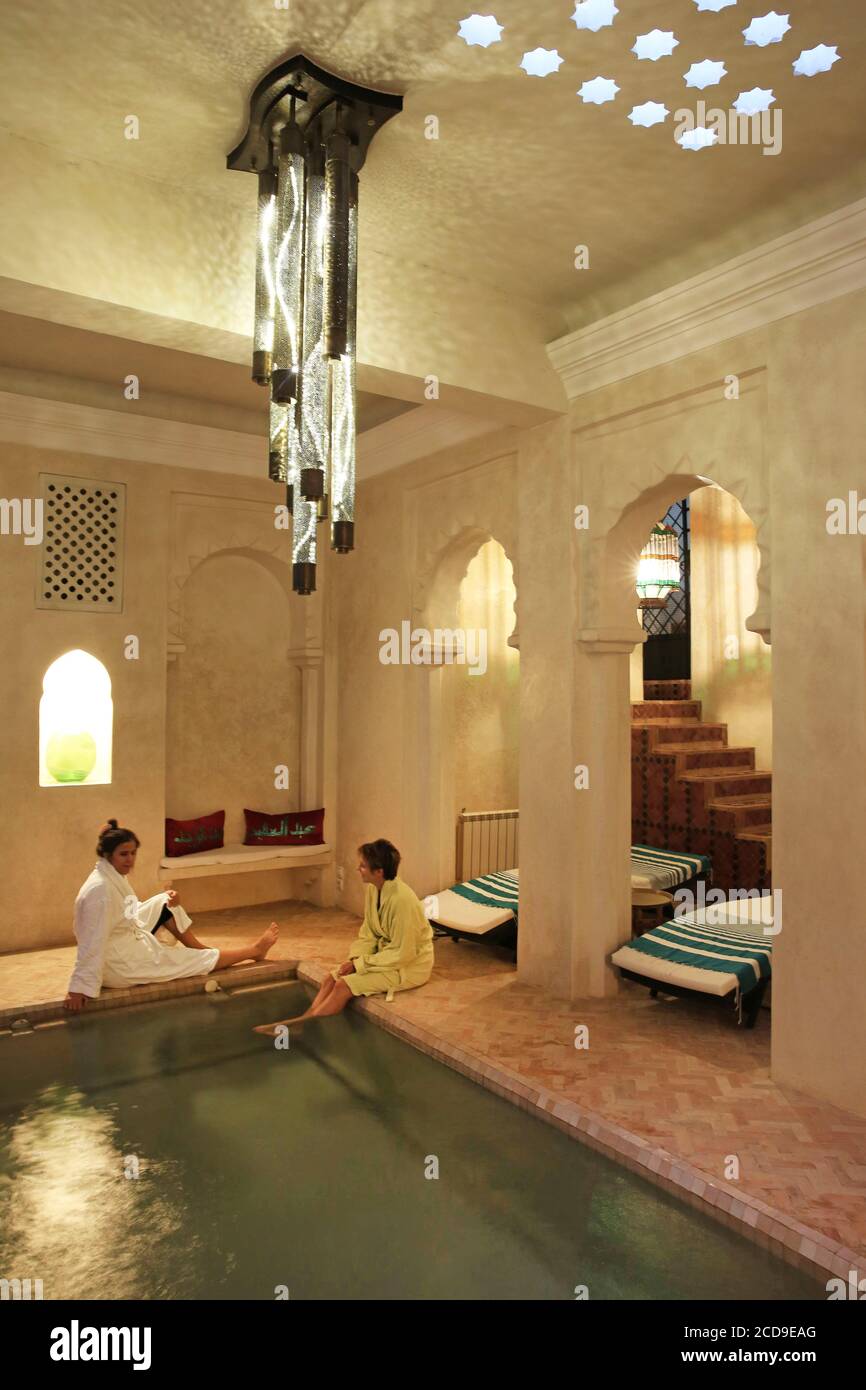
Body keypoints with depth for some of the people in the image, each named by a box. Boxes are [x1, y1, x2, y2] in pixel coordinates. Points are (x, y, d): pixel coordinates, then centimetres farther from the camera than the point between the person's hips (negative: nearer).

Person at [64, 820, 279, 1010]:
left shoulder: (114, 876, 0)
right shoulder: (100, 889, -29)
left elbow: (130, 913, 12)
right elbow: (92, 942, -31)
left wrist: (169, 902, 1)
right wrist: (79, 988, -31)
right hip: (119, 967, -9)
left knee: (164, 904, 12)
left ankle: (201, 949, 21)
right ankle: (255, 950, 23)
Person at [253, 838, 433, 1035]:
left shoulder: (402, 900, -29)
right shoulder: (373, 889, -3)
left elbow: (402, 954, -24)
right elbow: (368, 933, 7)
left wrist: (360, 964, -19)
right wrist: (354, 959, -9)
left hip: (409, 965, -8)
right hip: (387, 954, 8)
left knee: (344, 985, -18)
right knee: (331, 978, -7)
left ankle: (300, 1025, -6)